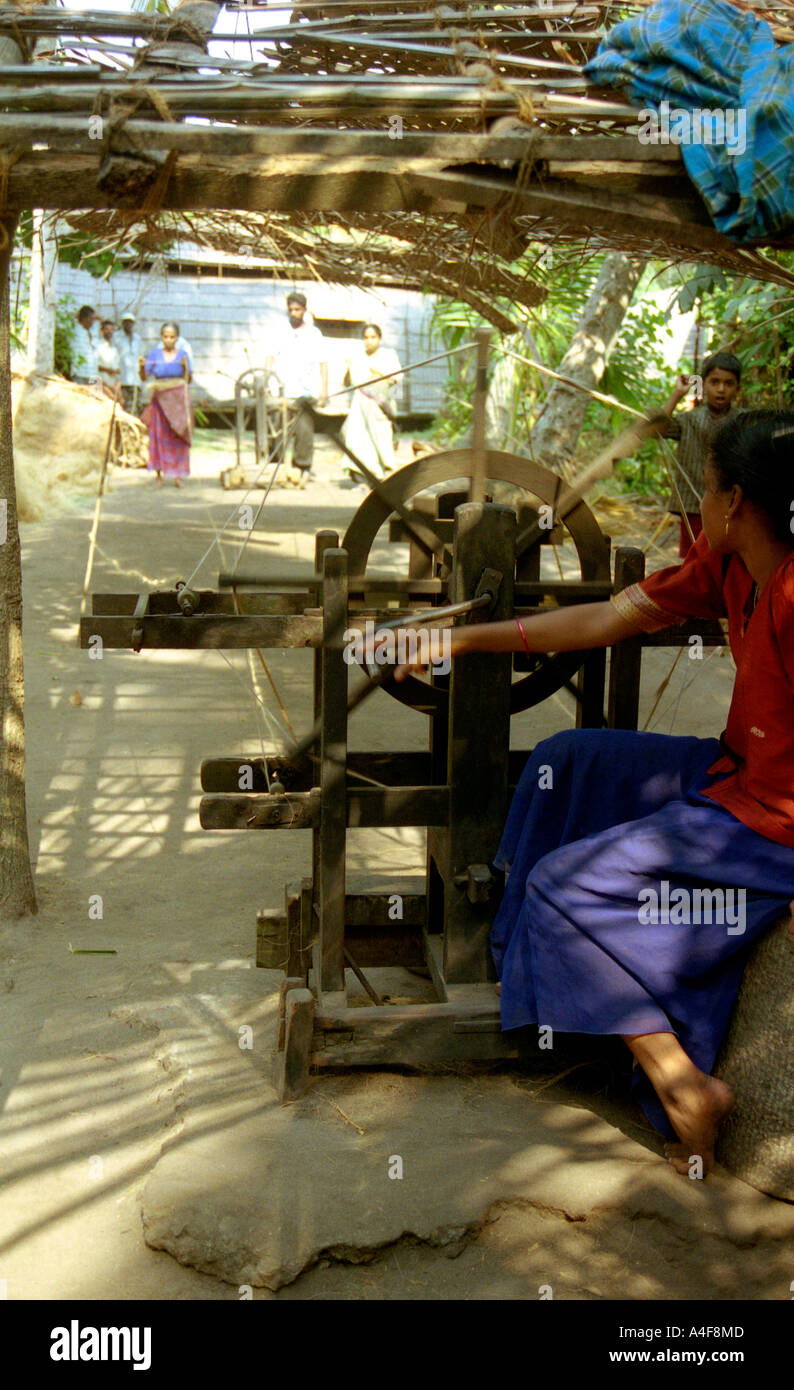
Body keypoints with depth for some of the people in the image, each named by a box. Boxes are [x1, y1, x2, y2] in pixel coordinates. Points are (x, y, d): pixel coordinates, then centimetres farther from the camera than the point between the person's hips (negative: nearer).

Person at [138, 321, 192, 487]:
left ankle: (177, 476, 1)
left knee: (178, 437, -2)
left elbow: (188, 380, 2)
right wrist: (141, 366, -17)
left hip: (178, 398, 0)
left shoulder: (182, 354, 4)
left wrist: (185, 367, -14)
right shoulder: (155, 353, 3)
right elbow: (144, 377, 1)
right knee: (158, 436, -1)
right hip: (160, 398, 0)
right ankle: (159, 475, 6)